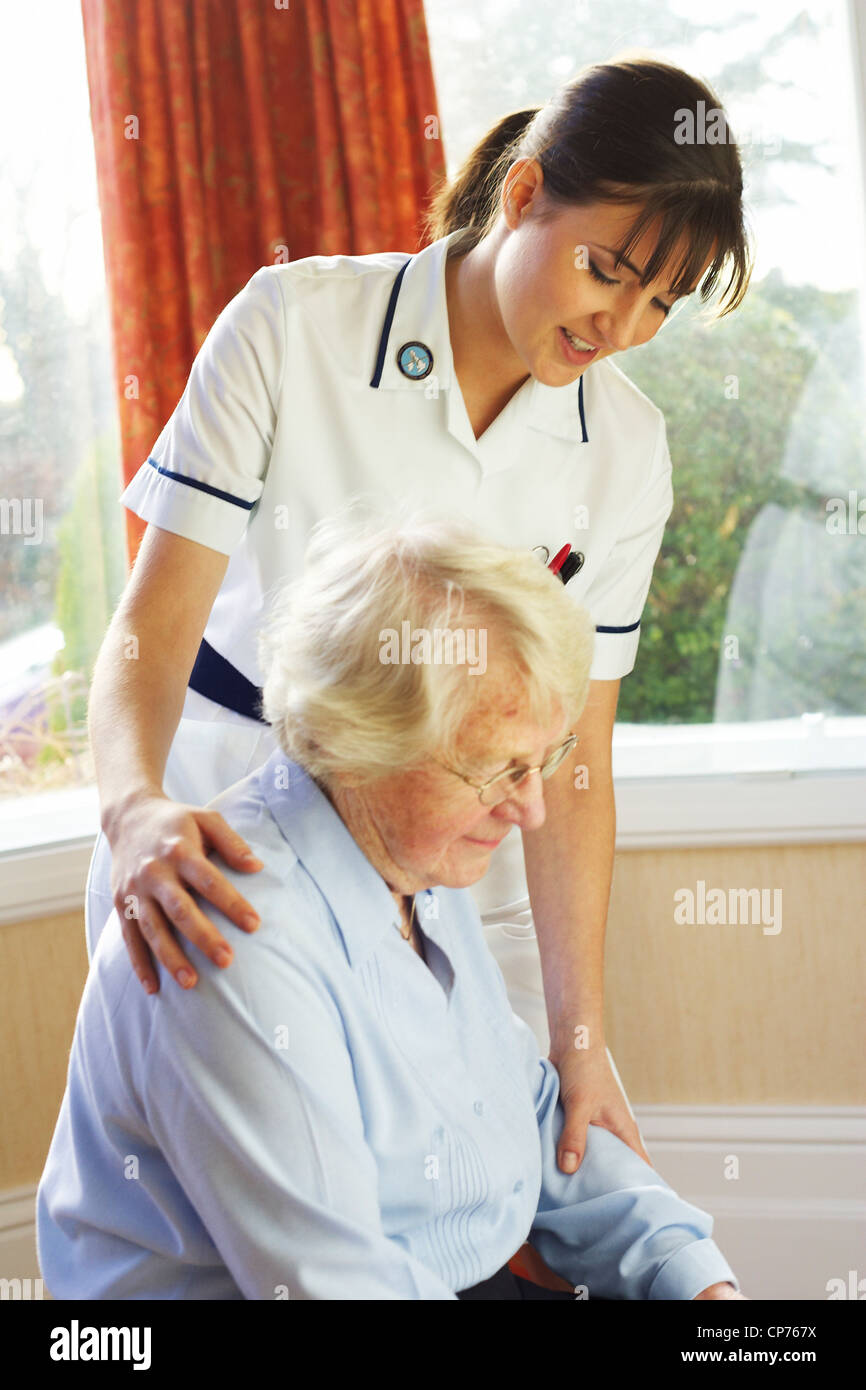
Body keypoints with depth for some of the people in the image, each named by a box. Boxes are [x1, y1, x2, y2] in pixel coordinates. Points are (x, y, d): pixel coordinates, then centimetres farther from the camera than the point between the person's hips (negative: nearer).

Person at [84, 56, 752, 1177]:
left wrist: (581, 1037, -10)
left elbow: (569, 750, -4)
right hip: (225, 848, -2)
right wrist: (137, 807, -37)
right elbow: (156, 617, -16)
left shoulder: (624, 449, -3)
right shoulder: (291, 325, -12)